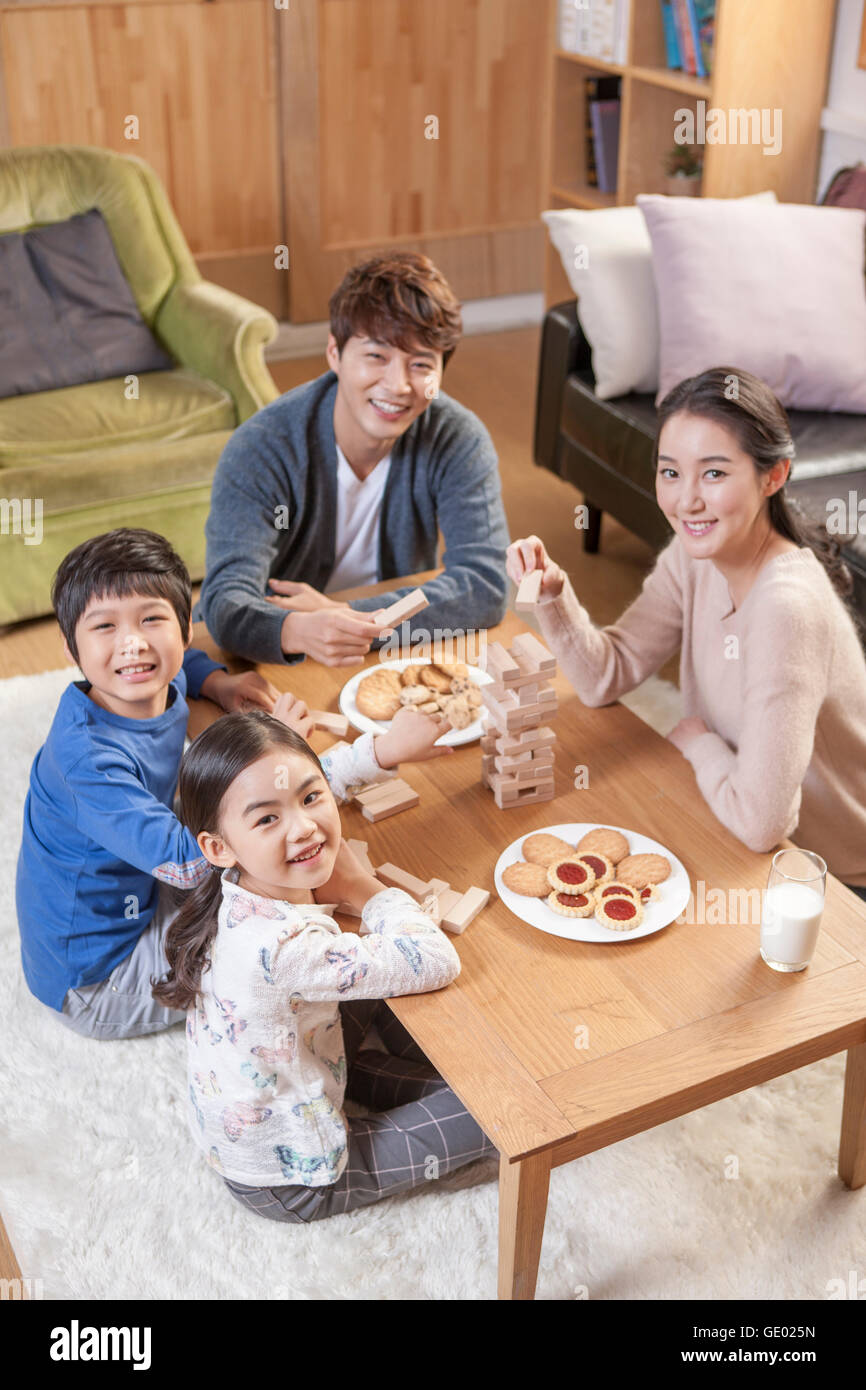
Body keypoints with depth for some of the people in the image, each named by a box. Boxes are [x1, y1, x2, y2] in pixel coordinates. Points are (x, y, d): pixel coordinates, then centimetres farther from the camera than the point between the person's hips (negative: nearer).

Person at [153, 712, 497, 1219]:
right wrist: (363, 887, -18)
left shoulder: (242, 891, -16)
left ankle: (442, 1078, 25)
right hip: (292, 1183, -8)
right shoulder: (283, 948, -42)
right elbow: (438, 962, -32)